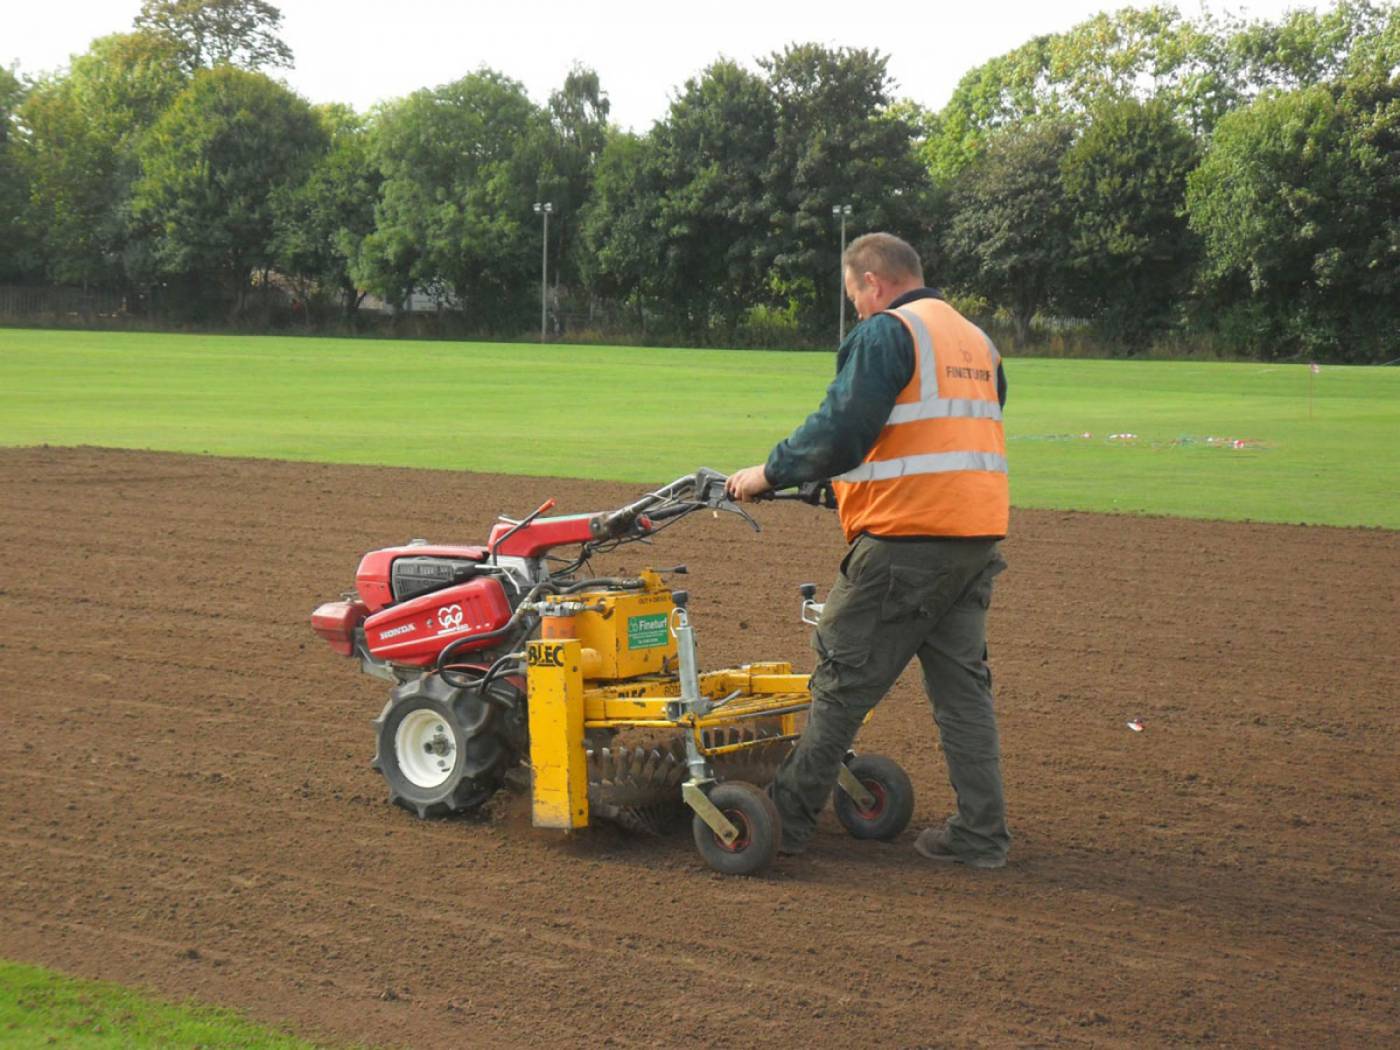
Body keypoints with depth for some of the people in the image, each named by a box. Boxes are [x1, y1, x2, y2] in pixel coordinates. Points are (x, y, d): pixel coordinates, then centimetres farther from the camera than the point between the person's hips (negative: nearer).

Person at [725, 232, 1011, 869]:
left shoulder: (885, 333, -8)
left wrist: (769, 473, -2)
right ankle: (980, 834, 11)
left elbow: (839, 432, -16)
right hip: (979, 536, 8)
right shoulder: (978, 341, 19)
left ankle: (789, 818, 9)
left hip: (906, 539, -8)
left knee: (844, 678, 1)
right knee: (963, 684, 11)